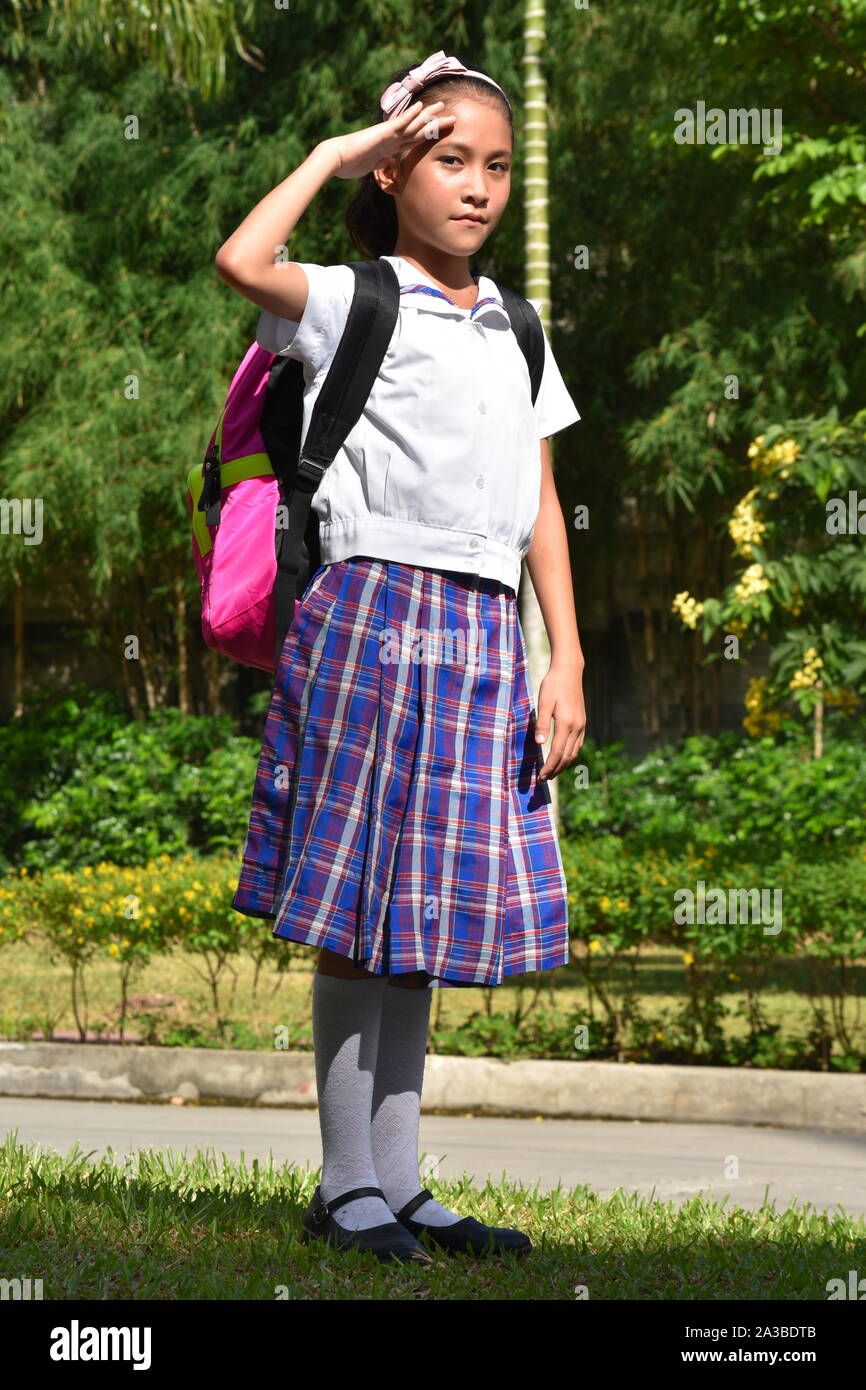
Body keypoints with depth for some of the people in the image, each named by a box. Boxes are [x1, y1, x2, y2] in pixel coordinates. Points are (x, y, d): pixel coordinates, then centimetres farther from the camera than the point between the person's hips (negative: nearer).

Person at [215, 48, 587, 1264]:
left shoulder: (514, 333, 17)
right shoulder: (352, 305, 0)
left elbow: (541, 506, 16)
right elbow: (242, 262, -21)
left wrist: (568, 662, 8)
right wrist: (336, 152, -7)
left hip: (486, 638, 6)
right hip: (375, 614, -6)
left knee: (422, 920, 9)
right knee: (360, 918, -3)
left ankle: (397, 1184, 14)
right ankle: (346, 1186, 4)